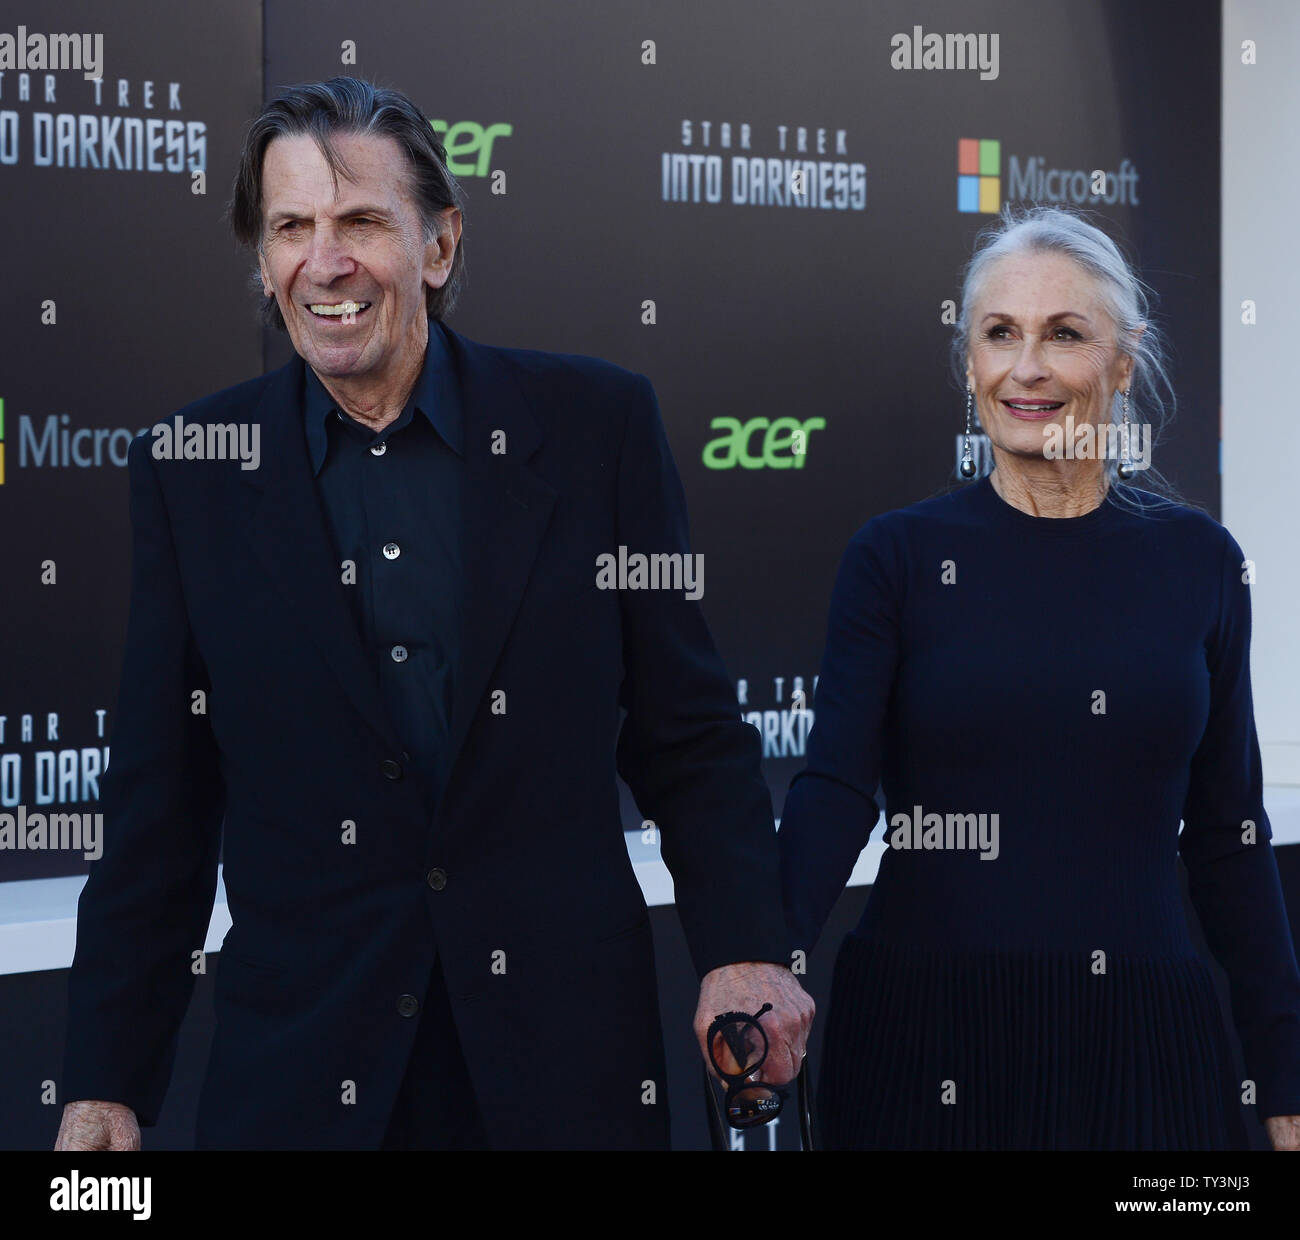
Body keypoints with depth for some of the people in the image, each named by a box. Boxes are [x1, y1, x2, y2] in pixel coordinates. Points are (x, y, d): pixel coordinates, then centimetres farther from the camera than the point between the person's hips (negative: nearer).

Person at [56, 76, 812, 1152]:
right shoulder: (191, 470, 1)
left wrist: (744, 949, -11)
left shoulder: (597, 421, -1)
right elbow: (160, 809, 3)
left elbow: (688, 731, 2)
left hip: (567, 1061, 0)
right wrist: (106, 1086, 0)